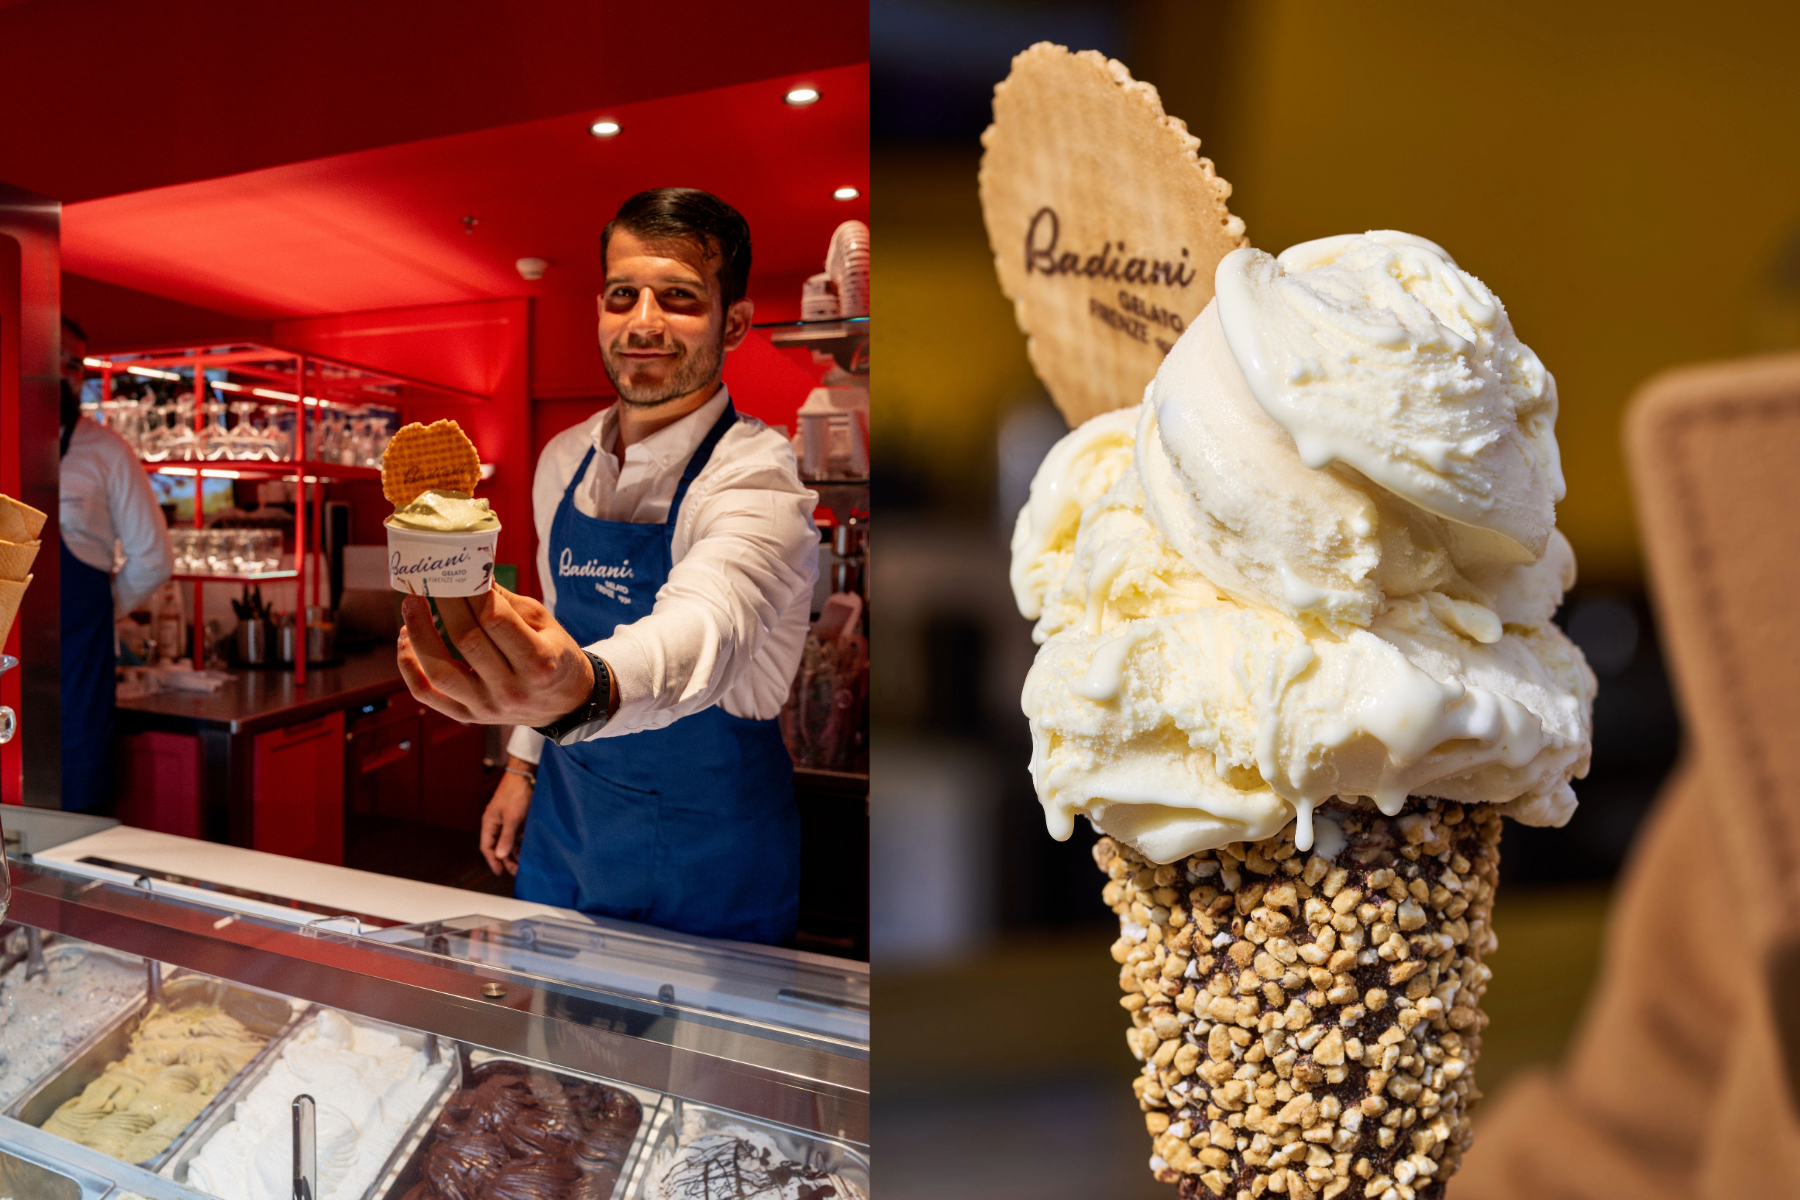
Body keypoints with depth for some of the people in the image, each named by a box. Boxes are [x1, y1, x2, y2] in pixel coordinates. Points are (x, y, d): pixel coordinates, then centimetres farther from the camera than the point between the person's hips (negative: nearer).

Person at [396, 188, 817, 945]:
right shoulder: (564, 462, 0)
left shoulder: (755, 478, -22)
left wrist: (579, 690, -61)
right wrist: (524, 762, 15)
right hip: (564, 823, 6)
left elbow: (705, 625, -43)